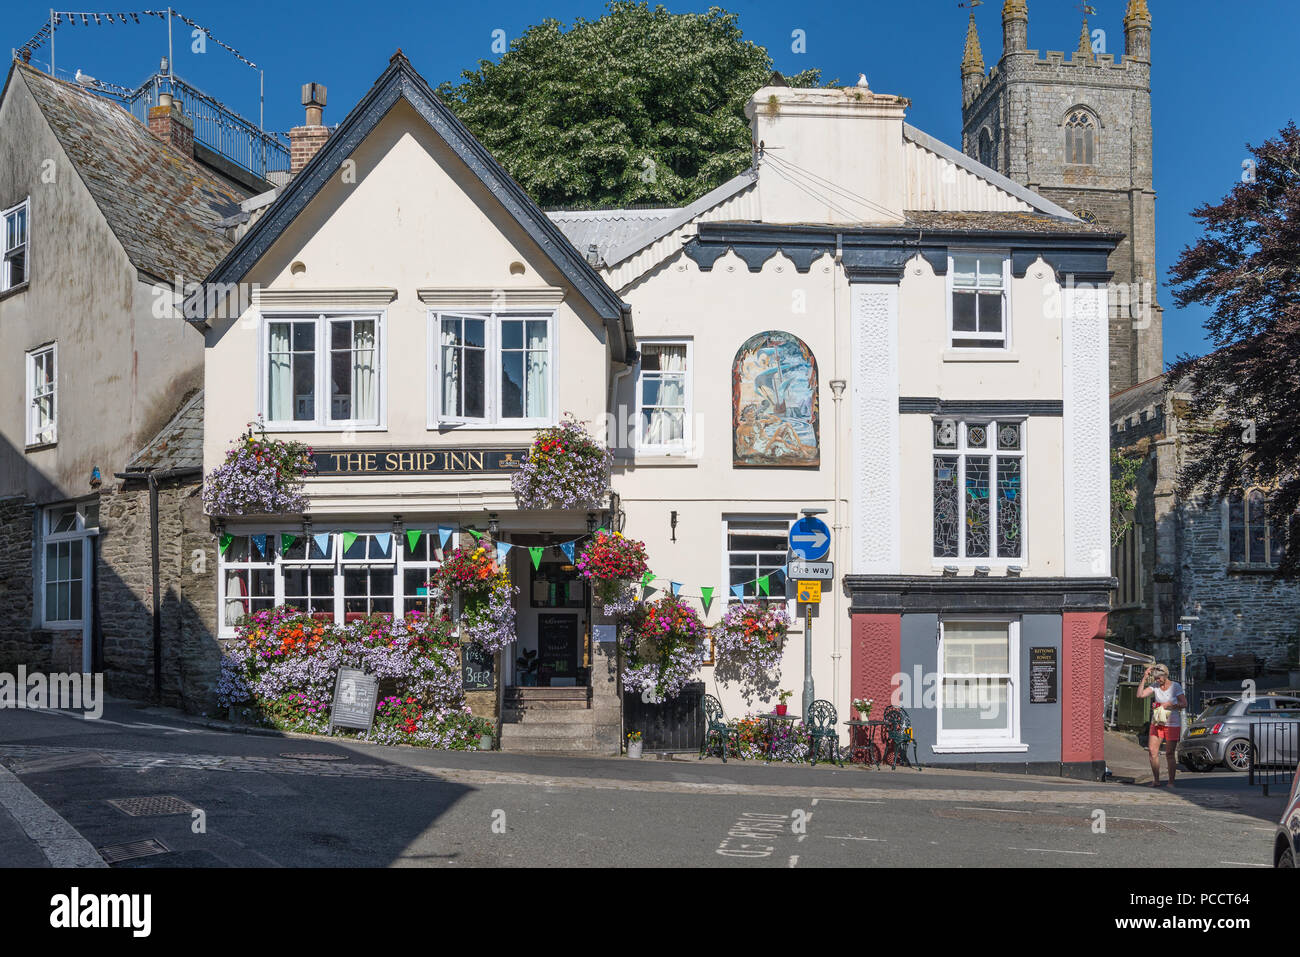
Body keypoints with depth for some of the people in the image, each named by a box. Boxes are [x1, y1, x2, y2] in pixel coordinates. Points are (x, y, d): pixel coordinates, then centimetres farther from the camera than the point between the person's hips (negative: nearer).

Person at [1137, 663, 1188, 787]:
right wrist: (1144, 678, -11)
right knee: (1152, 750, -5)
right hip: (1157, 722, 4)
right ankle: (1156, 780, 5)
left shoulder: (1175, 686, -6)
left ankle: (1171, 782, 11)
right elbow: (1140, 694, -7)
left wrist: (1169, 705, -19)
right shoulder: (1155, 686, 3)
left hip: (1172, 724, -4)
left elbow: (1184, 704, -7)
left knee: (1170, 754, -1)